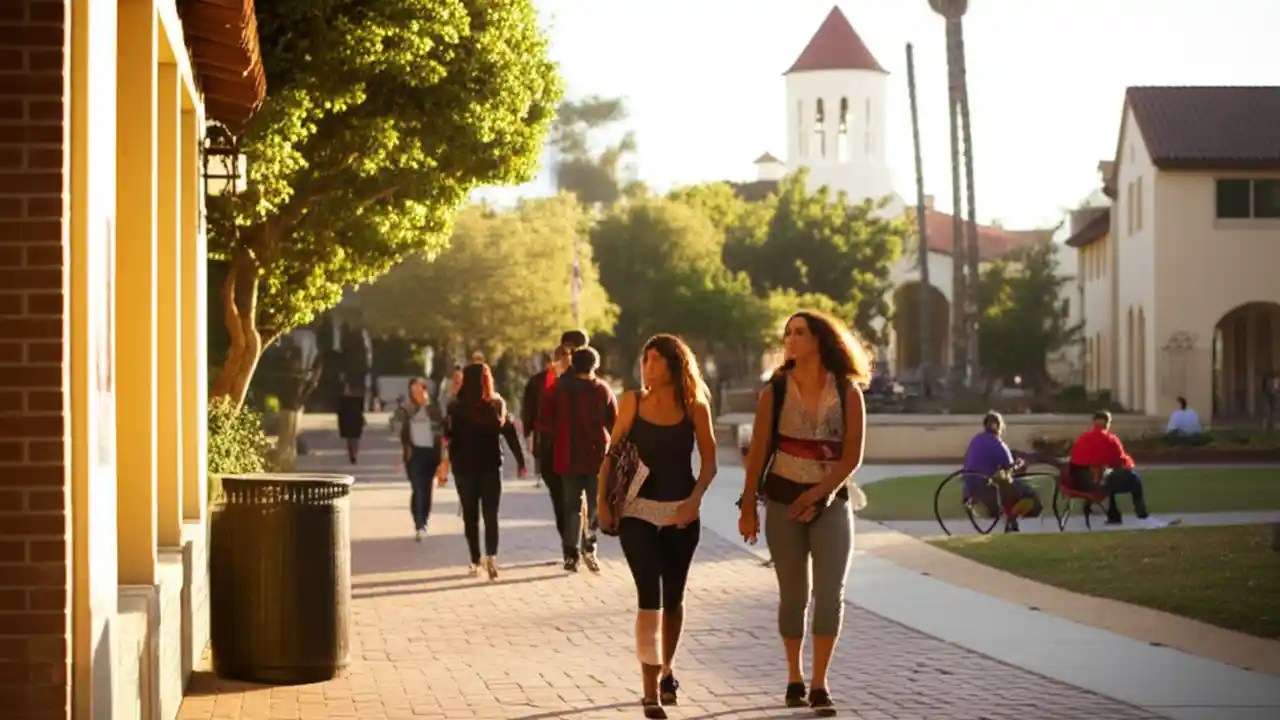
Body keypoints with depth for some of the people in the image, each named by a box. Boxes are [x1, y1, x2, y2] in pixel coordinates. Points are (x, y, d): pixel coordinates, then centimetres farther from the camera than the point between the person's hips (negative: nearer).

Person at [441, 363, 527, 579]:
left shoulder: (456, 408, -8)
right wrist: (521, 461, 3)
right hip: (491, 466, 1)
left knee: (470, 516, 11)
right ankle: (491, 555, -18)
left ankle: (476, 561, 12)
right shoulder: (497, 404, -3)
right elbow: (510, 434, -2)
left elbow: (448, 439, -12)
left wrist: (445, 465, -9)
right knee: (490, 515, 3)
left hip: (464, 467, -1)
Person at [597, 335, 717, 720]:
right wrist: (602, 498, -7)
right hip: (638, 511, -1)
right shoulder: (633, 402, -1)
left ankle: (666, 669, 35)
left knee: (673, 596, 14)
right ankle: (651, 688, -12)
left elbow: (709, 461, 1)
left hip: (681, 513, 1)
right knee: (649, 596, -11)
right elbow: (613, 452, 2)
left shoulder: (694, 407, -2)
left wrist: (695, 499, -13)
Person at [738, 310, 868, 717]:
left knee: (830, 592, -8)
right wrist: (748, 507, -4)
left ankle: (820, 685, -3)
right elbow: (758, 452, -1)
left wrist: (815, 494, -15)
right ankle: (794, 679, 20)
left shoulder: (848, 393, -4)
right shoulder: (775, 391, -3)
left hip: (831, 502, 0)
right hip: (783, 503, 1)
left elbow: (852, 457, -5)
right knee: (793, 594, 6)